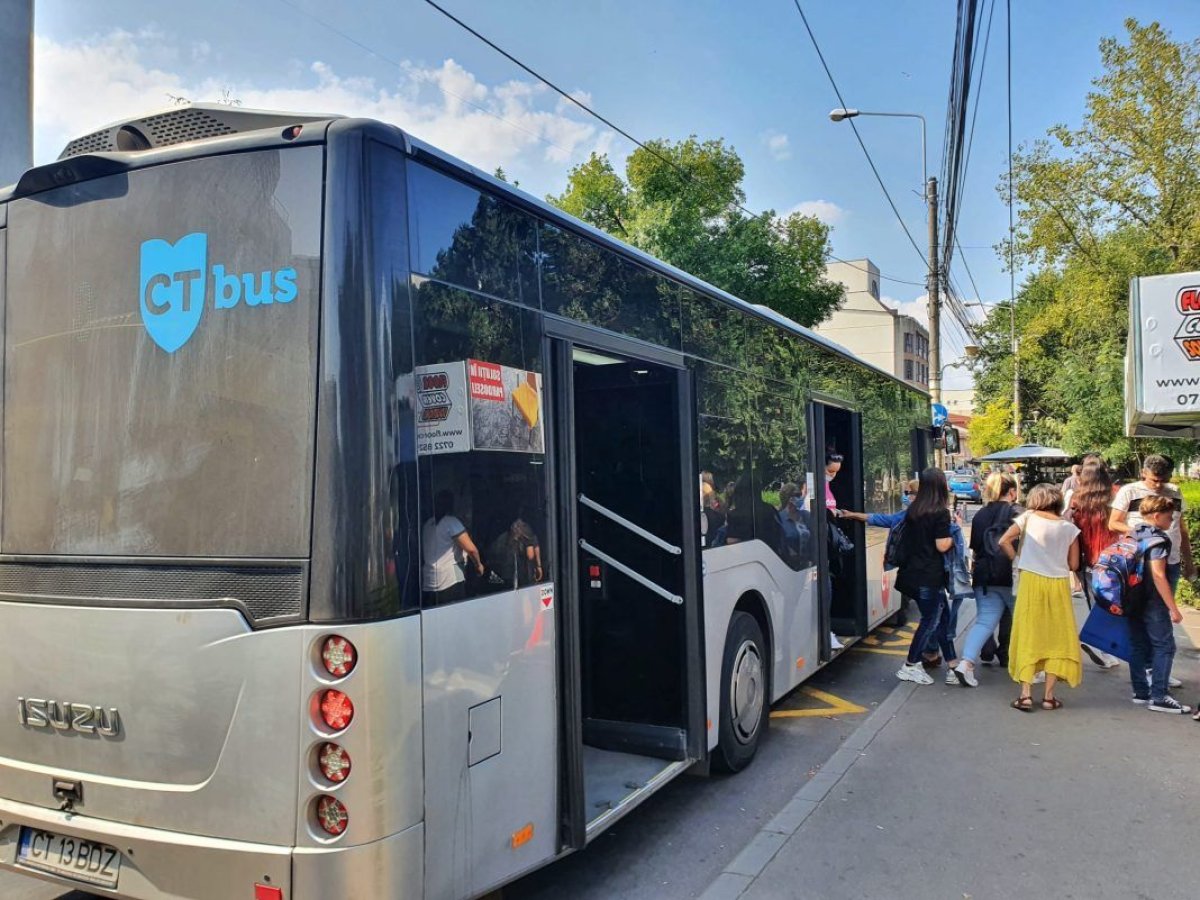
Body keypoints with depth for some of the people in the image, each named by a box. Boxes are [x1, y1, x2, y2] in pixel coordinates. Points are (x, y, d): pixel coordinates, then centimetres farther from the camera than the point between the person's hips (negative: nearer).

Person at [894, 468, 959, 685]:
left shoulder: (913, 509, 9)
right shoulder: (941, 513, -13)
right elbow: (942, 546, -16)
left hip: (912, 573, 8)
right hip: (929, 576, -7)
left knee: (943, 615, 15)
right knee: (930, 621, 4)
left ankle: (952, 664, 19)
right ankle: (909, 667, 10)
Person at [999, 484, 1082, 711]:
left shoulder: (1028, 517, -1)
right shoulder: (1069, 528, 2)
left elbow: (1004, 541, -7)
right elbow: (1073, 565, 4)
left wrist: (1018, 561, 7)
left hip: (1030, 582, -1)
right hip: (1058, 585, 1)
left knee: (1028, 637, 5)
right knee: (1056, 638, 10)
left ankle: (1025, 695, 1)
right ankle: (1049, 696, 10)